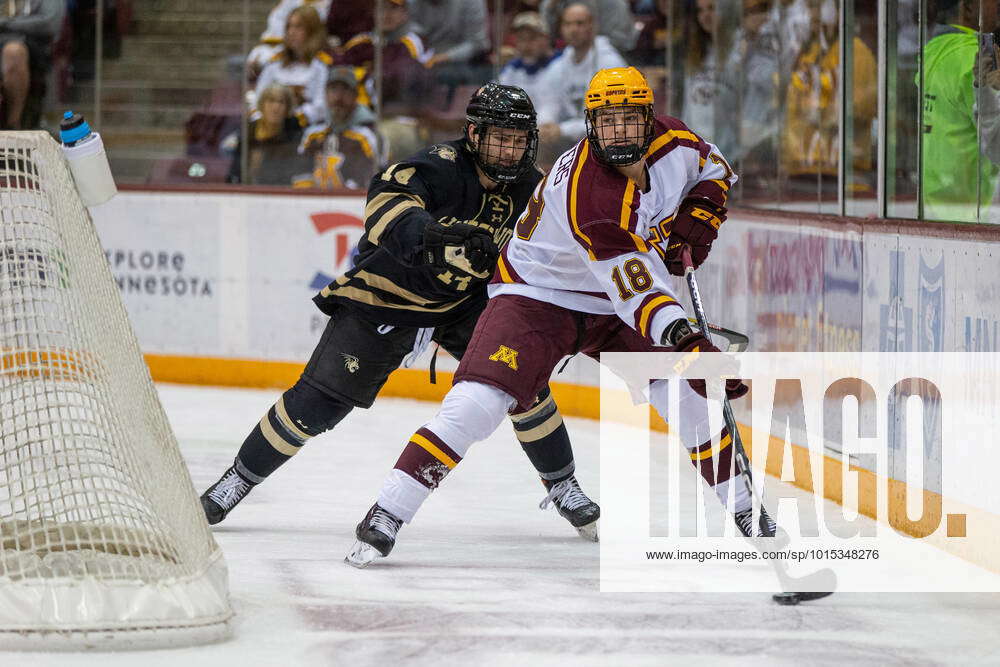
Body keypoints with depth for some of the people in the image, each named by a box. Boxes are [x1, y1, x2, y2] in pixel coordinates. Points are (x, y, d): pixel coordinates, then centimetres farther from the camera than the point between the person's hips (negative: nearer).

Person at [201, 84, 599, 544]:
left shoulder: (531, 187, -7)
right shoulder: (443, 165, -26)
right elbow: (386, 198, -46)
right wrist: (431, 235, -63)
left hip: (463, 299, 5)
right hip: (386, 295, -4)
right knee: (320, 398, -7)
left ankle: (563, 487, 9)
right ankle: (239, 479, 12)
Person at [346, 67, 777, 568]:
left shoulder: (673, 142, -12)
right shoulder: (586, 193, -34)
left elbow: (714, 168, 13)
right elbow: (636, 290, -39)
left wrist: (697, 216, -6)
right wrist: (685, 341, -52)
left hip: (612, 305, 6)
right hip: (537, 295, -6)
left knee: (691, 394, -6)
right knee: (476, 403, -22)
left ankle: (742, 511, 13)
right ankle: (385, 518, -16)